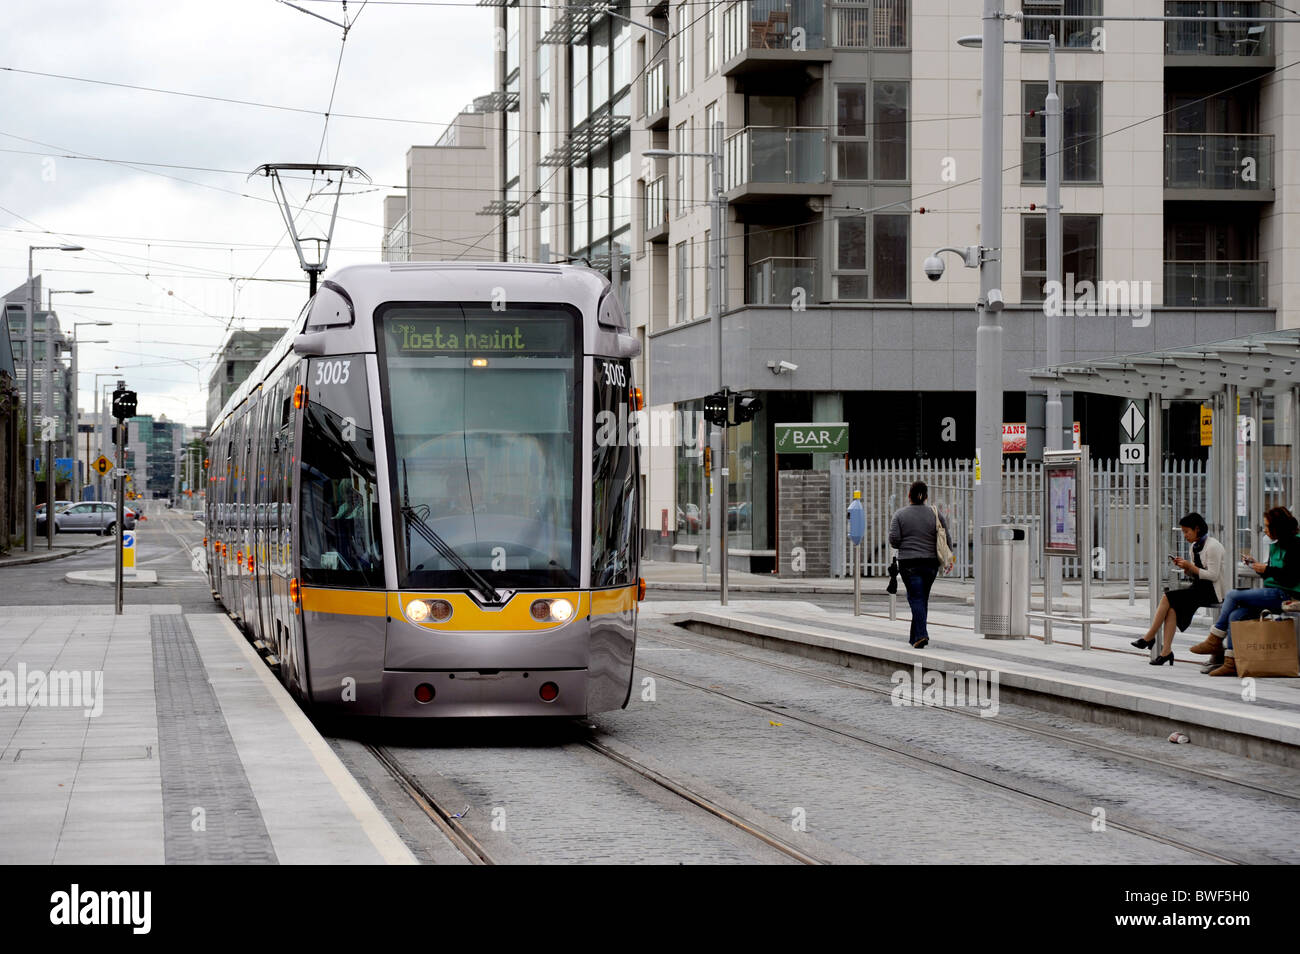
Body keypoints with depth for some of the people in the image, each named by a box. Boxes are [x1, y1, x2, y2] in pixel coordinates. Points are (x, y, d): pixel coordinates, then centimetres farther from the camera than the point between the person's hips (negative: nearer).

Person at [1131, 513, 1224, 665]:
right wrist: (1185, 568, -1)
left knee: (1168, 598, -20)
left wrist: (1190, 566, -16)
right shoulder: (1195, 546, 16)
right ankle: (1166, 651, -26)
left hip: (1212, 592, -8)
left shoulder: (1212, 546, -12)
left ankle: (1149, 638, -10)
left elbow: (1212, 575, -18)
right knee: (1172, 606, -19)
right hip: (1199, 588, 8)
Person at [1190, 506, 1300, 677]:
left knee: (1233, 596, -15)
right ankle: (1231, 663, -14)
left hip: (1285, 595, -9)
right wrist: (1254, 564, 8)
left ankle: (1214, 641, -3)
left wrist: (1266, 570, -14)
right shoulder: (1276, 546, 19)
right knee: (1235, 615, -11)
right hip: (1273, 593, 9)